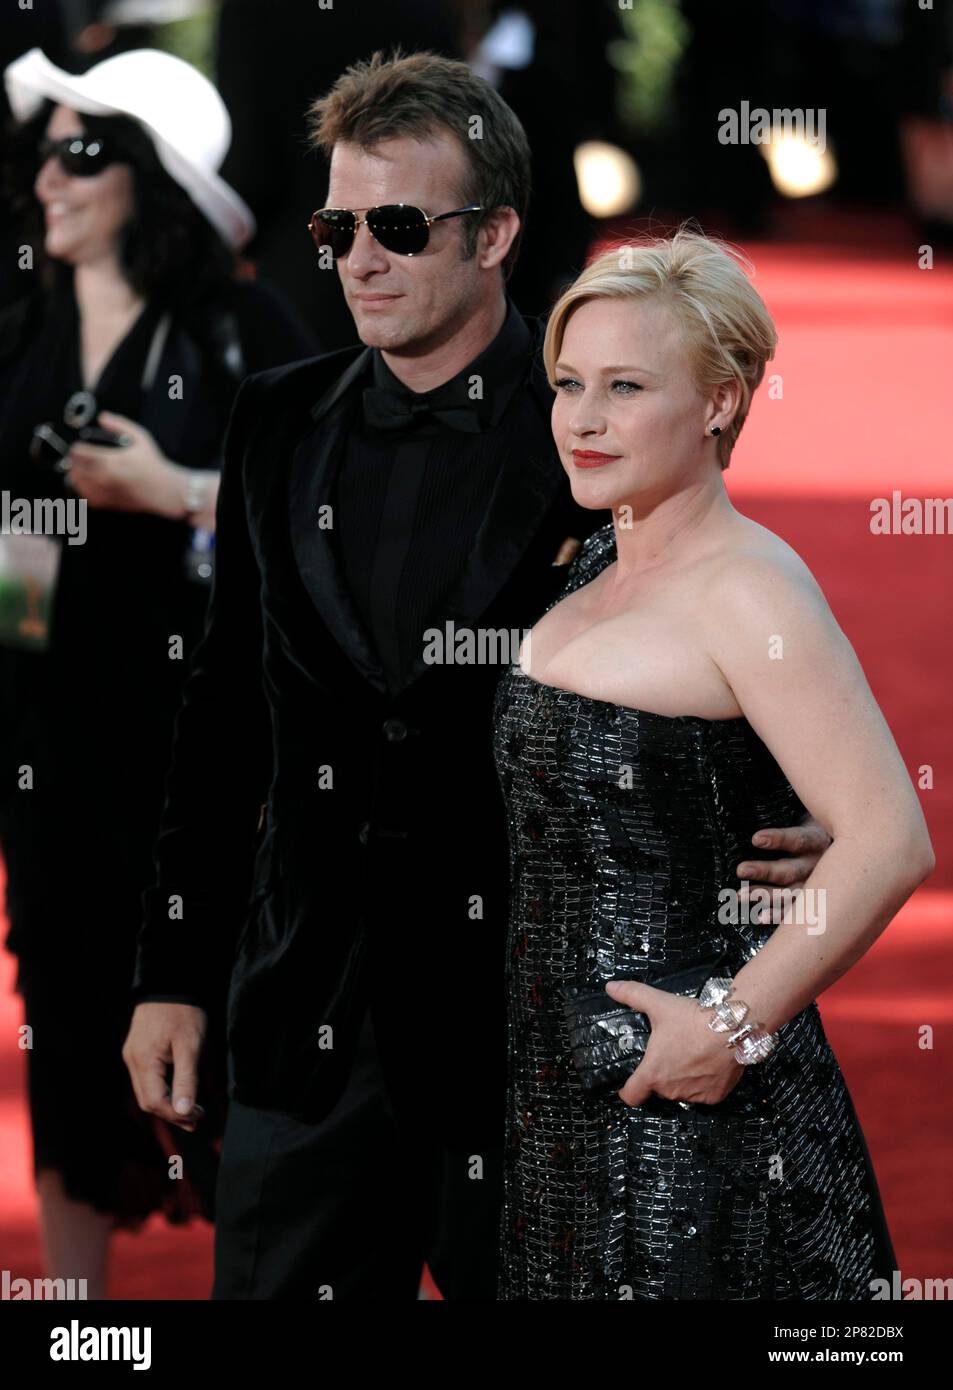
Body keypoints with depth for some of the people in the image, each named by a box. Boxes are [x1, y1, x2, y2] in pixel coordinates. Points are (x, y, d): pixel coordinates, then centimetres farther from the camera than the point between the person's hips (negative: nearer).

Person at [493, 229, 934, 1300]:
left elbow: (890, 844, -24)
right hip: (561, 1075, 9)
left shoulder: (747, 588, -16)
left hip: (680, 1097, -8)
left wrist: (736, 1025, -21)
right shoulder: (597, 567, 11)